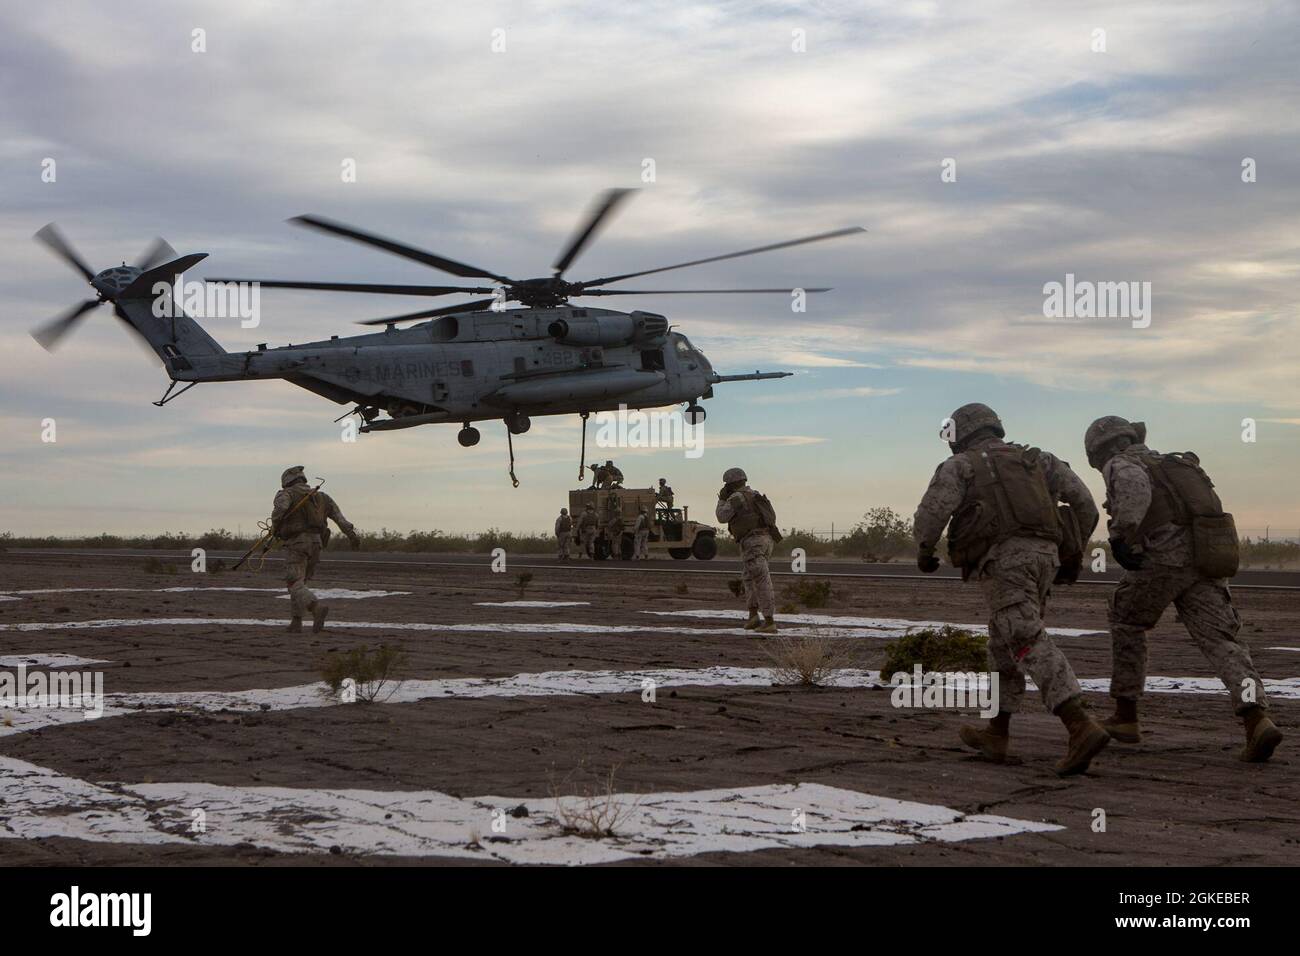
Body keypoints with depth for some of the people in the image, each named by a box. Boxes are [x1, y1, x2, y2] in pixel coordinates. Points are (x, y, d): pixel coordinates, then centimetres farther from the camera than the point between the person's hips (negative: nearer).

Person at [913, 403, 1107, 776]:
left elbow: (930, 514, -5)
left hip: (1003, 560, -6)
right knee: (1005, 644, 20)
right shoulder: (1034, 459, 25)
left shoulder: (959, 466, 11)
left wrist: (924, 552, 14)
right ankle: (996, 735, 29)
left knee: (1031, 647, -15)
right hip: (1043, 556, 7)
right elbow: (1084, 501, 15)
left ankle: (1082, 729, -31)